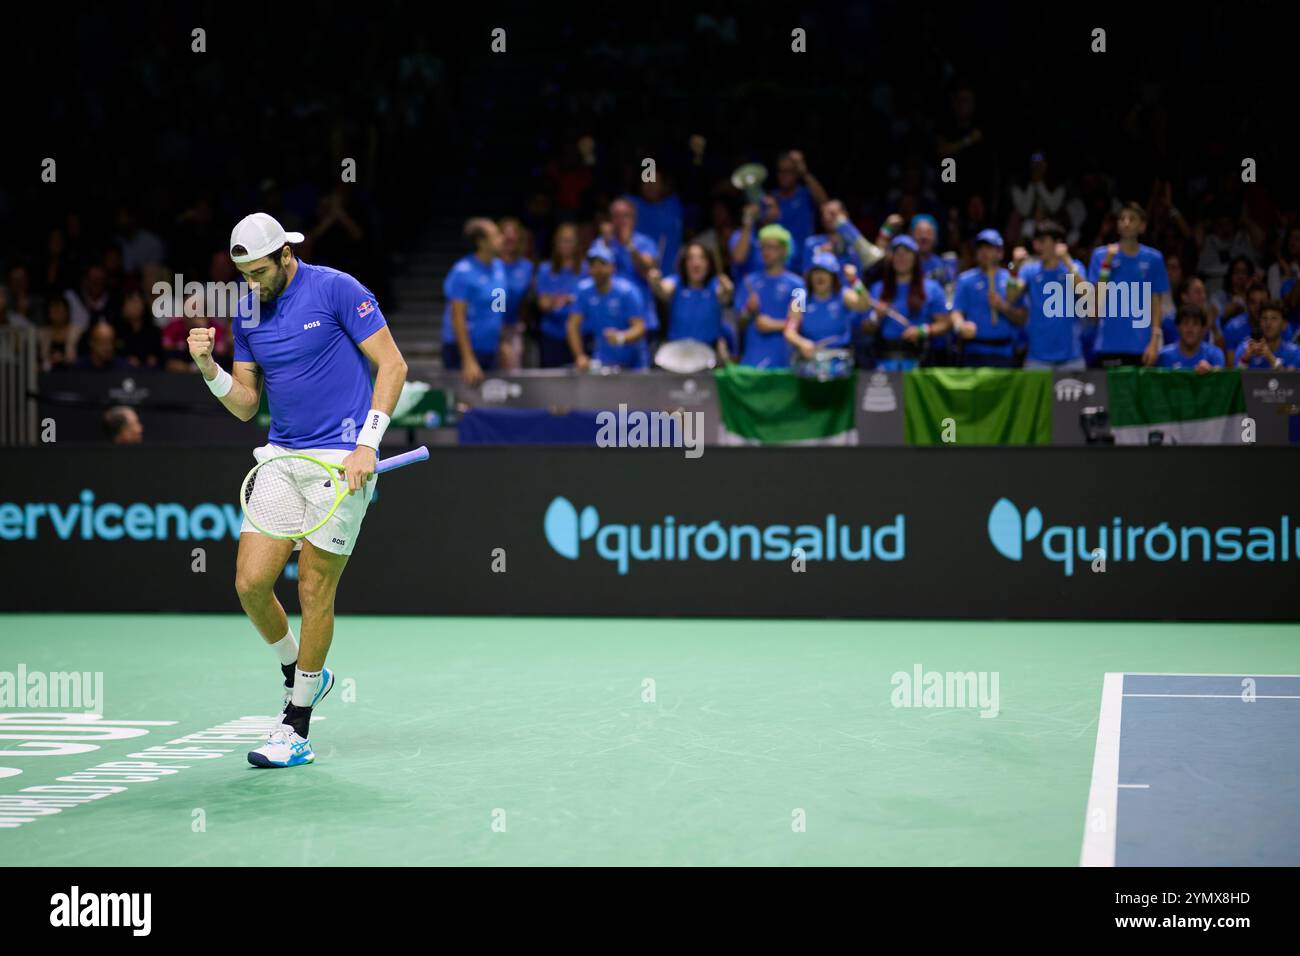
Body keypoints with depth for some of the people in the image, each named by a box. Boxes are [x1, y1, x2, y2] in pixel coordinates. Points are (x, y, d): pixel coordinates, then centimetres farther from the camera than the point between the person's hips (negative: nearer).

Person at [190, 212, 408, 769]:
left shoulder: (336, 290, -8)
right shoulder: (248, 313, 9)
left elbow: (392, 365, -7)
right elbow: (245, 406, 12)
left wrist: (366, 445, -14)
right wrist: (208, 367, -7)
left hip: (341, 457, -6)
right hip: (281, 457, 6)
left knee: (315, 592, -3)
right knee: (251, 583, -3)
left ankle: (296, 728, 7)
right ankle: (298, 674, 25)